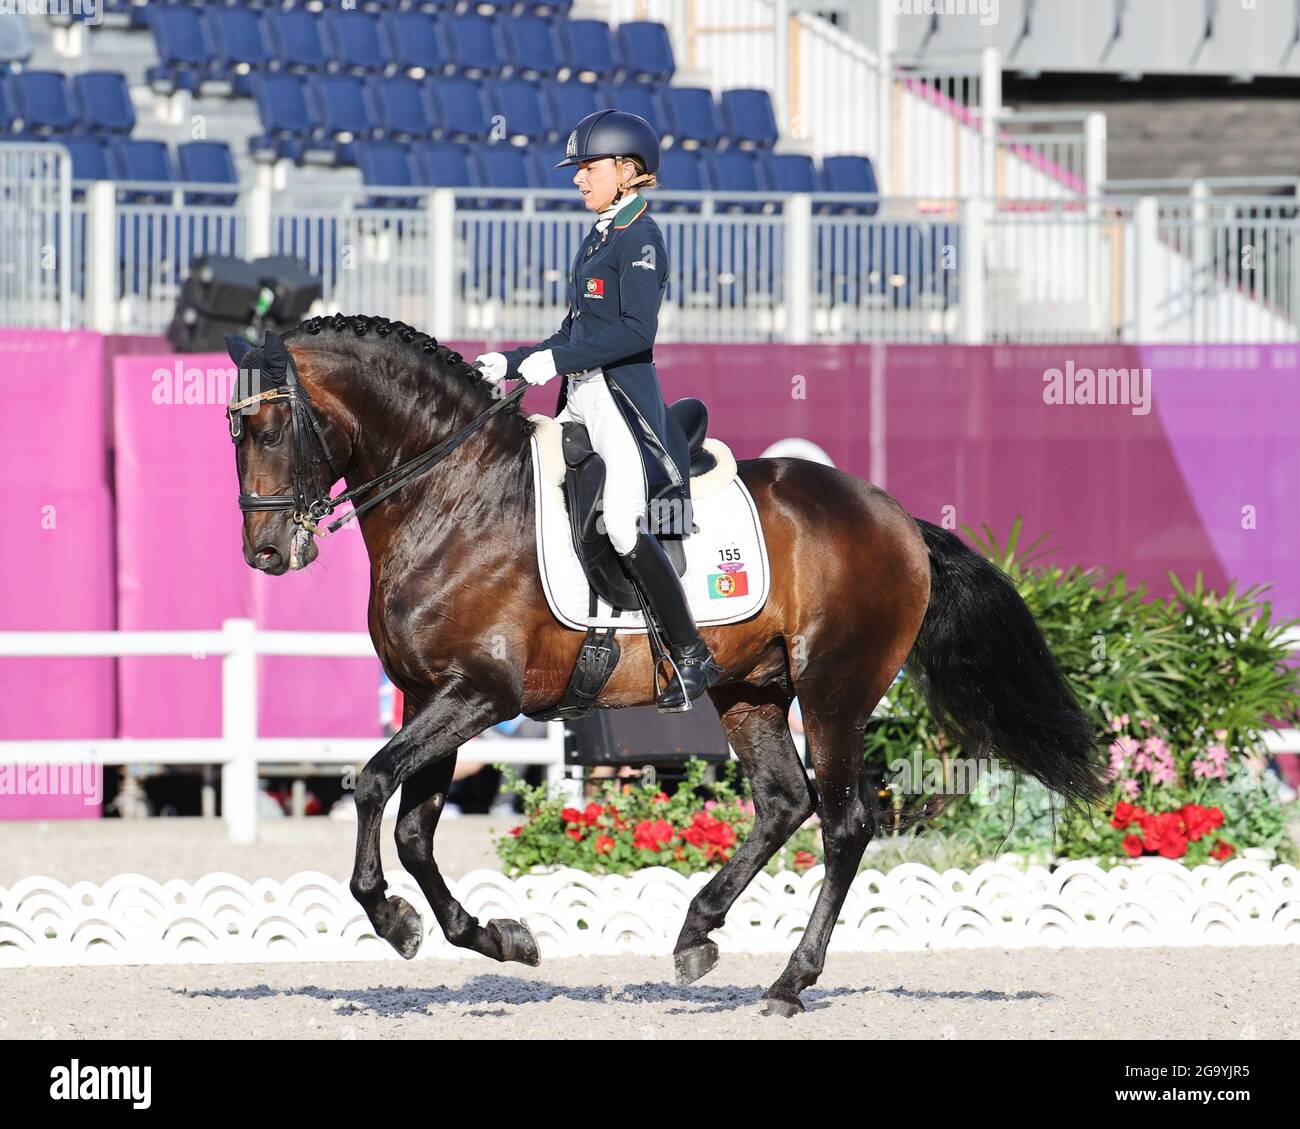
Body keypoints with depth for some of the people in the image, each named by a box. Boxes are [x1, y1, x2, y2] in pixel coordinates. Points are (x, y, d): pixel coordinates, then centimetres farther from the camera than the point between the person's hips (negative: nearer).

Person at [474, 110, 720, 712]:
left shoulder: (640, 236, -9)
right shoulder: (596, 240, 19)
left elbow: (636, 330, -20)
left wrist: (556, 360, -21)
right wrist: (510, 364, 14)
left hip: (623, 396, -10)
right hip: (580, 401, 10)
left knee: (623, 524, -22)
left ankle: (692, 656, -13)